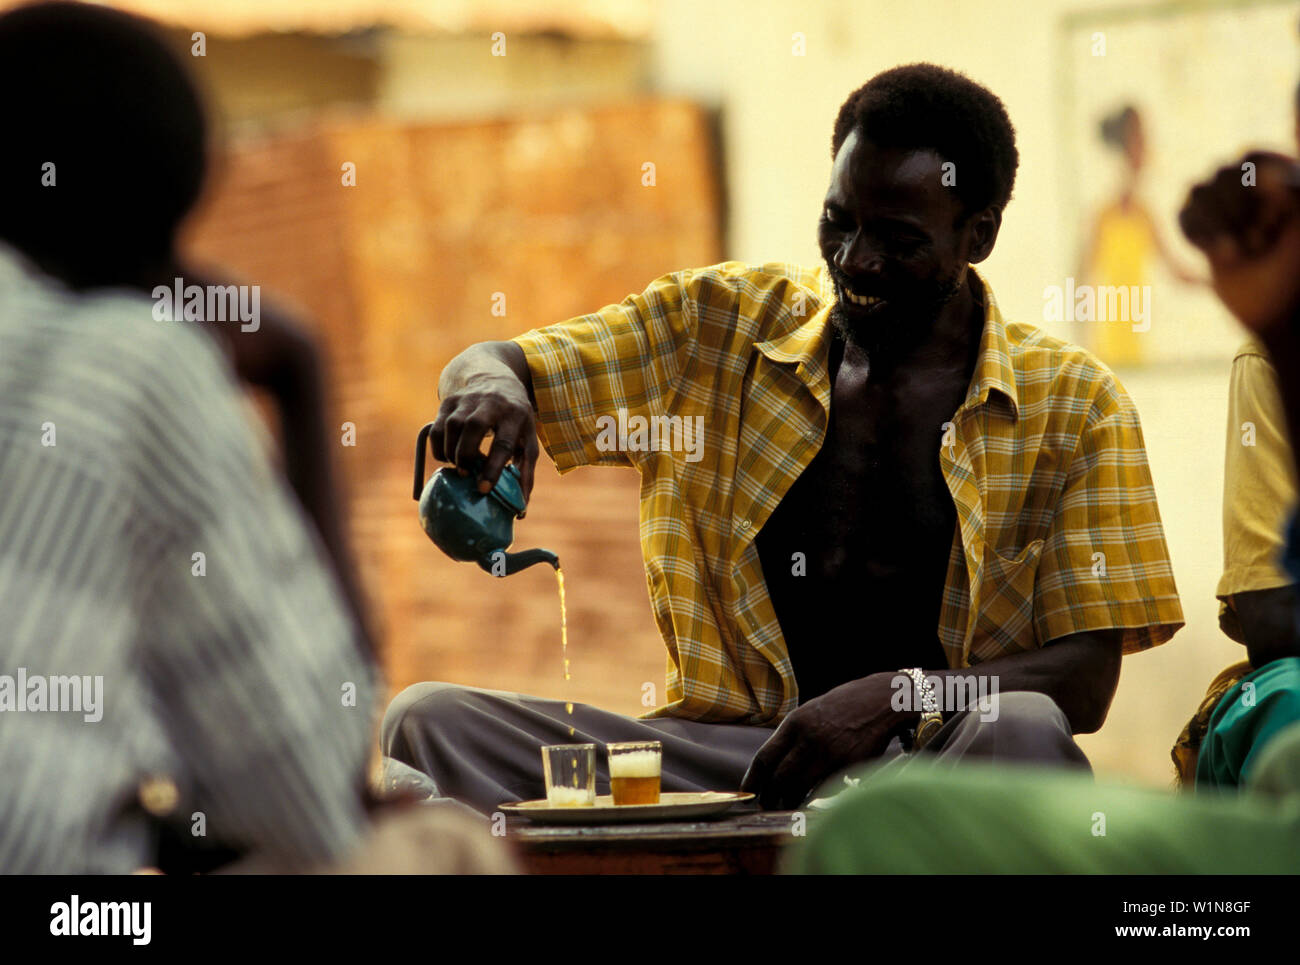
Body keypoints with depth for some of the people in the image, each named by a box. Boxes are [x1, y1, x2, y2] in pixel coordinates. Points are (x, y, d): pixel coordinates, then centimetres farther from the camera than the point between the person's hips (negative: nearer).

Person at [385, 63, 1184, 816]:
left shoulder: (1074, 406, 4)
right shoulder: (720, 328, 11)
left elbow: (1085, 682, -2)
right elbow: (491, 367, 12)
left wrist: (899, 696, -19)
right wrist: (489, 385, -15)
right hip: (725, 754, 2)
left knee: (1025, 731, -39)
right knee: (431, 720, -20)